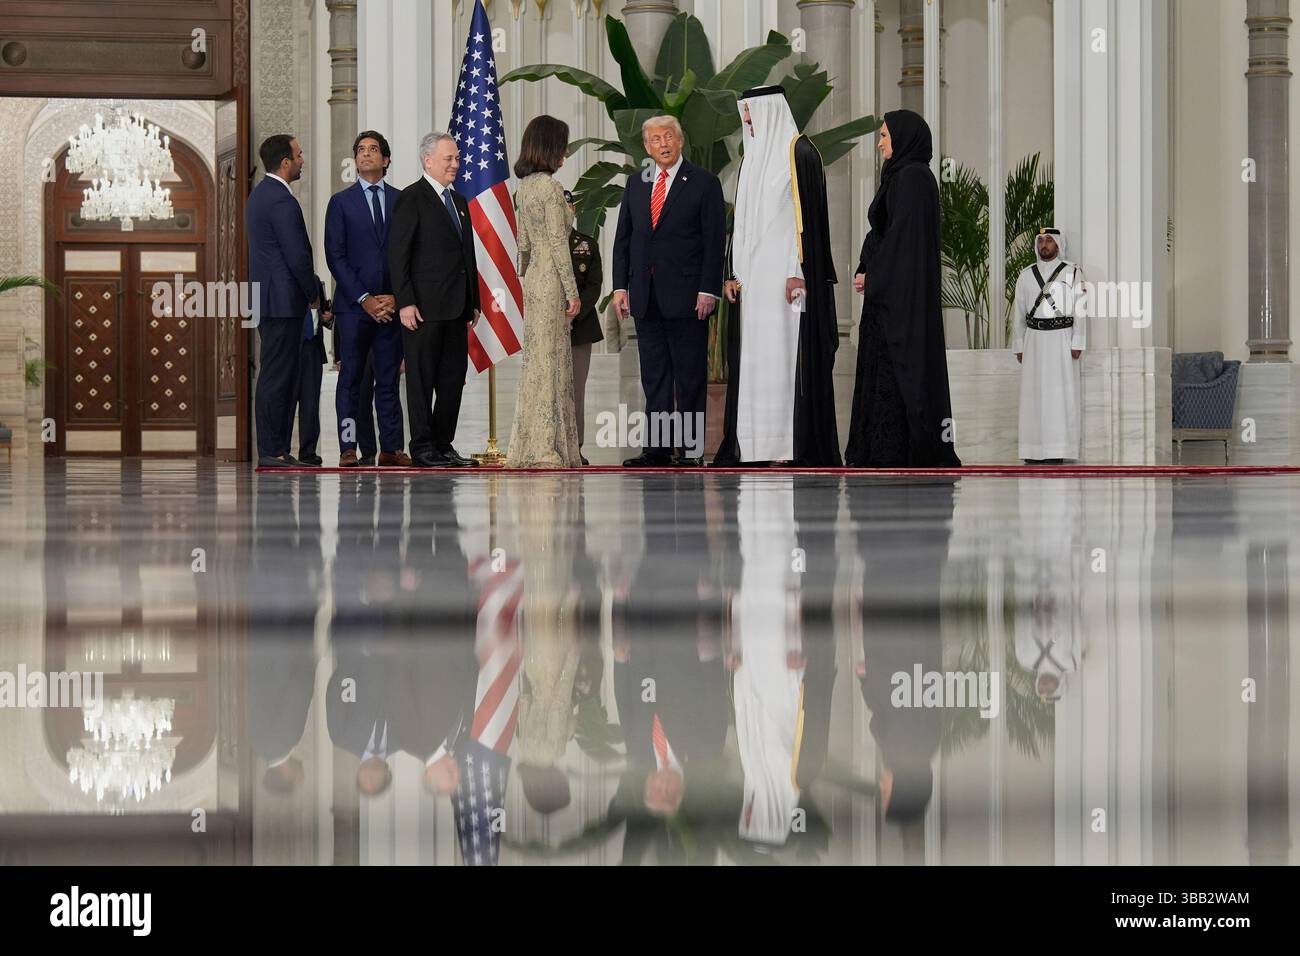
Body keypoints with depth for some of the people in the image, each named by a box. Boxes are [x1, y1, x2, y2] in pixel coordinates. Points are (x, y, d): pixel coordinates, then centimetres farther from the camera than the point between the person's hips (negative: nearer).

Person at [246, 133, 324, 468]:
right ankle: (272, 452, -8)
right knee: (277, 377, -8)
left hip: (266, 298, 10)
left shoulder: (258, 195, 16)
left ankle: (276, 450, 12)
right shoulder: (283, 202, -16)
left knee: (279, 377, 11)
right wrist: (313, 293, -3)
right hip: (284, 301, -10)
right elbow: (298, 256, -18)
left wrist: (308, 289, 18)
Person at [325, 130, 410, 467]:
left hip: (392, 304, 2)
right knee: (351, 379, -1)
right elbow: (335, 257, -1)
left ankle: (392, 448, 5)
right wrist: (365, 299, -9)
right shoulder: (341, 202, 5)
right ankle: (348, 449, -1)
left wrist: (395, 297, -5)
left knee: (389, 380, 4)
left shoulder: (401, 201, 10)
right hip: (353, 304, -2)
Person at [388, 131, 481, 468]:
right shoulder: (411, 199, -5)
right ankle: (423, 448, 0)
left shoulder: (459, 201, 19)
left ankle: (443, 445, 14)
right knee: (422, 378, -3)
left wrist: (474, 301, 16)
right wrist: (405, 302, -16)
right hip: (424, 307, -8)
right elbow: (397, 254, -10)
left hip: (456, 307, 8)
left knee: (453, 378, 8)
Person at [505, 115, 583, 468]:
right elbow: (558, 243, -16)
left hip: (533, 277, 8)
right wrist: (572, 291, -12)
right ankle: (546, 448, -3)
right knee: (550, 360, -5)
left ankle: (530, 445, 14)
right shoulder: (551, 187, -15)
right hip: (551, 280, -8)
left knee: (536, 359, 11)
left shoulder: (524, 187, 11)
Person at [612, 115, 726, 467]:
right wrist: (620, 286, 6)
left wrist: (708, 290, -12)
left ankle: (692, 448, 2)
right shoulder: (636, 184, 14)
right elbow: (623, 238, 15)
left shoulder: (703, 183, -1)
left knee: (690, 377, -1)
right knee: (653, 375, 6)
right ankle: (656, 447, 8)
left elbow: (714, 240, -5)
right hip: (645, 297, 5)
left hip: (686, 294, -5)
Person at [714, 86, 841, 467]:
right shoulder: (753, 156, 16)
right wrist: (733, 271, 14)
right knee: (755, 354, 6)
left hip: (787, 274, -8)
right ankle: (756, 442, 8)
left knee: (788, 354, -7)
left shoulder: (799, 152, -8)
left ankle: (797, 443, -4)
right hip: (754, 275, 8)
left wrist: (799, 272, -19)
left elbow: (808, 212, -13)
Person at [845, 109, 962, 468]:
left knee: (901, 367, -8)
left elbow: (903, 233, -20)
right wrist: (866, 270, 6)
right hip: (889, 290, 10)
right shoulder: (902, 175, 17)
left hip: (904, 289, -10)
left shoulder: (913, 177, -13)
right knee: (883, 367, 9)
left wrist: (872, 275, -14)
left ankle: (896, 452, -6)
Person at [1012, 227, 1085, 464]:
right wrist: (1018, 345, 8)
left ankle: (1057, 452, -3)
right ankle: (1034, 451, 5)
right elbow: (1018, 313, 13)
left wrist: (1077, 343, -8)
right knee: (1033, 393, 1)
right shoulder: (1026, 276, 11)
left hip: (1061, 340, -3)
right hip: (1034, 339, 3)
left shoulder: (1072, 273, 2)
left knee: (1059, 394, -4)